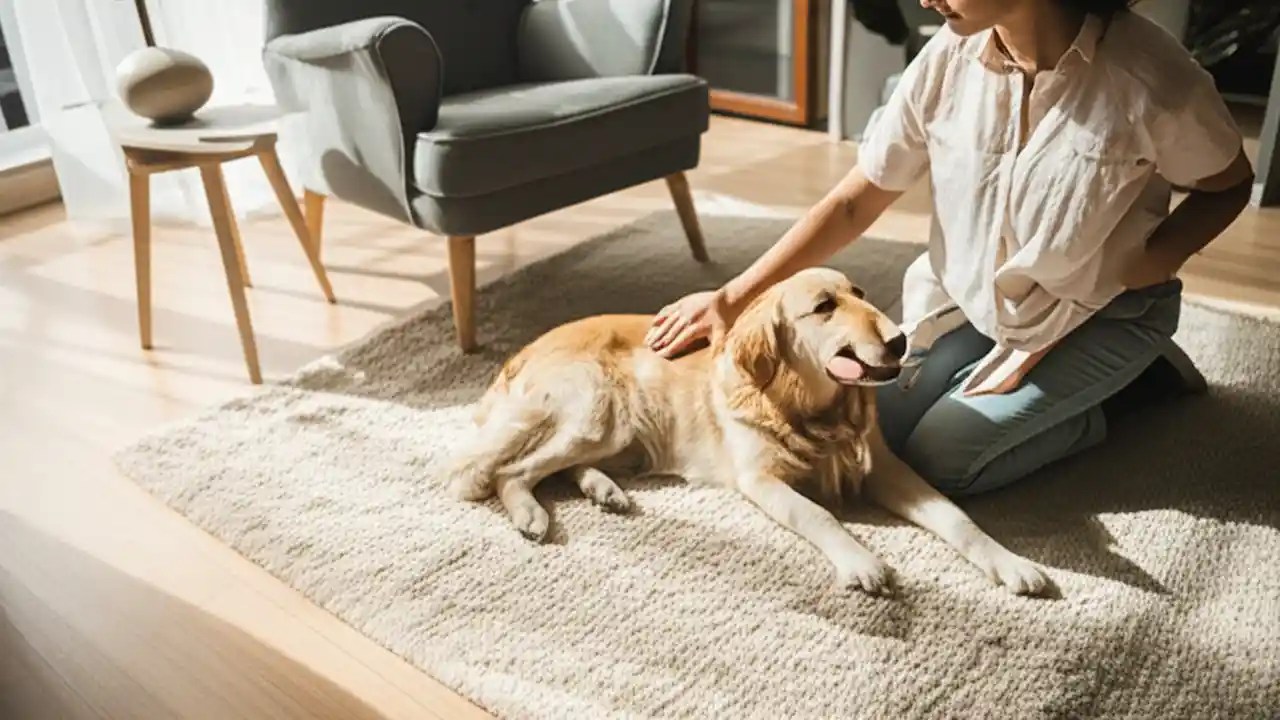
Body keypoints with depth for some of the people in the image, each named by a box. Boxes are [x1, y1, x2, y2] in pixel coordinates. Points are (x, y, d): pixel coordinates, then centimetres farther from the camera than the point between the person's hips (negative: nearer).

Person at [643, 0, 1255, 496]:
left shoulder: (1148, 74, -26)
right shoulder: (945, 61, -16)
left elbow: (1229, 186, -7)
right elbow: (853, 204, -9)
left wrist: (1116, 284, -19)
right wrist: (730, 298, -12)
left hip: (1103, 314, -4)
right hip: (970, 299, 5)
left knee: (937, 459, -15)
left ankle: (1095, 405, 10)